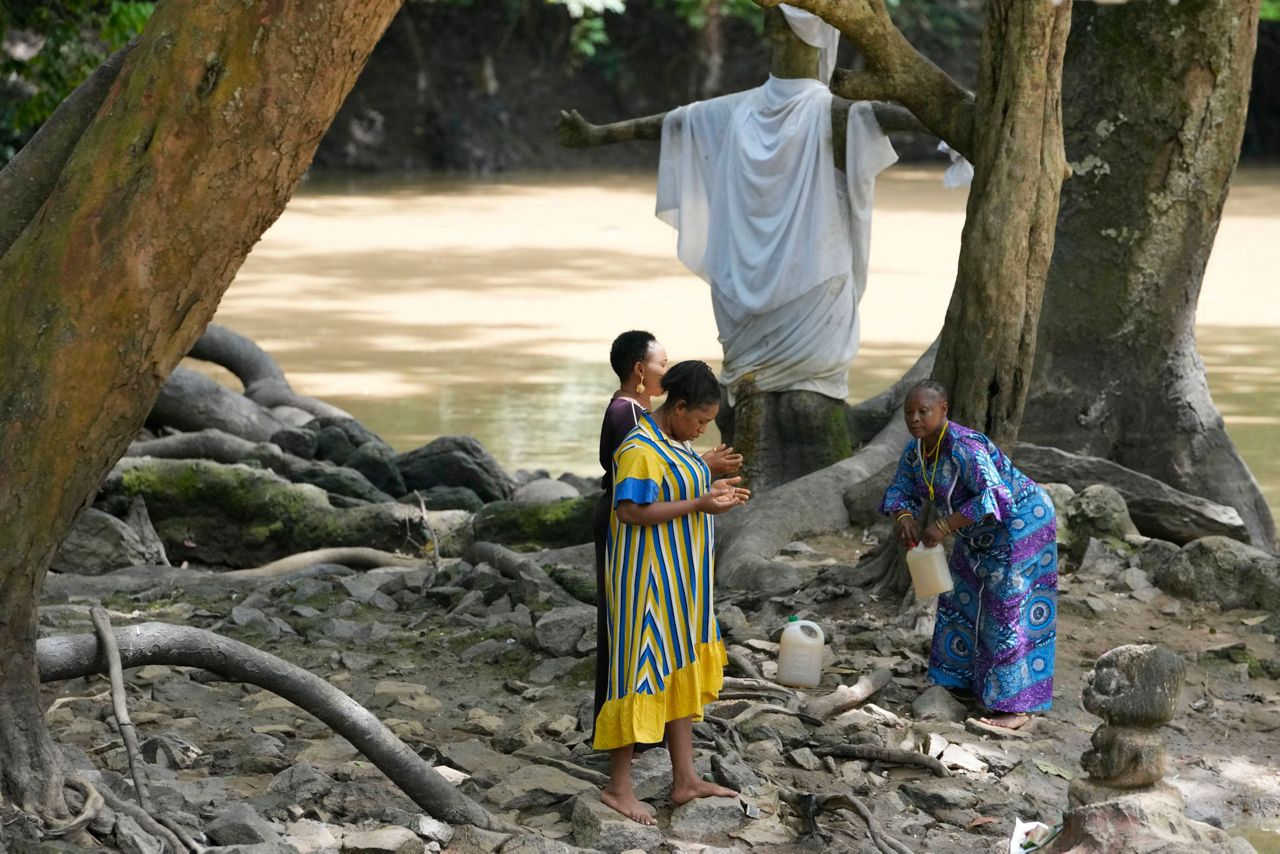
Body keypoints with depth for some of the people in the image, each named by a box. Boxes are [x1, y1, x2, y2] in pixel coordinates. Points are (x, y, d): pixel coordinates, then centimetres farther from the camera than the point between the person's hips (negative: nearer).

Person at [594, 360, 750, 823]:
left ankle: (685, 778, 18)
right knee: (644, 672, -5)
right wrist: (699, 503, -22)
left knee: (683, 671, 12)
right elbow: (631, 511, -25)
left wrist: (711, 490, 2)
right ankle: (618, 786, 3)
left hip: (679, 577, 10)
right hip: (649, 576, -10)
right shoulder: (641, 449, -19)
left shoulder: (674, 442, 11)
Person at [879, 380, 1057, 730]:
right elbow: (900, 491, 2)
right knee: (964, 598, 20)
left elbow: (994, 498, -42)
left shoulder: (964, 448, -33)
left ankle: (1017, 706, -6)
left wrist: (944, 525, -43)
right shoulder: (915, 451, -5)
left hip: (1018, 527, -10)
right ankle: (966, 678, 38)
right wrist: (904, 518, -21)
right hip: (980, 534, 10)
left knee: (1010, 610, -9)